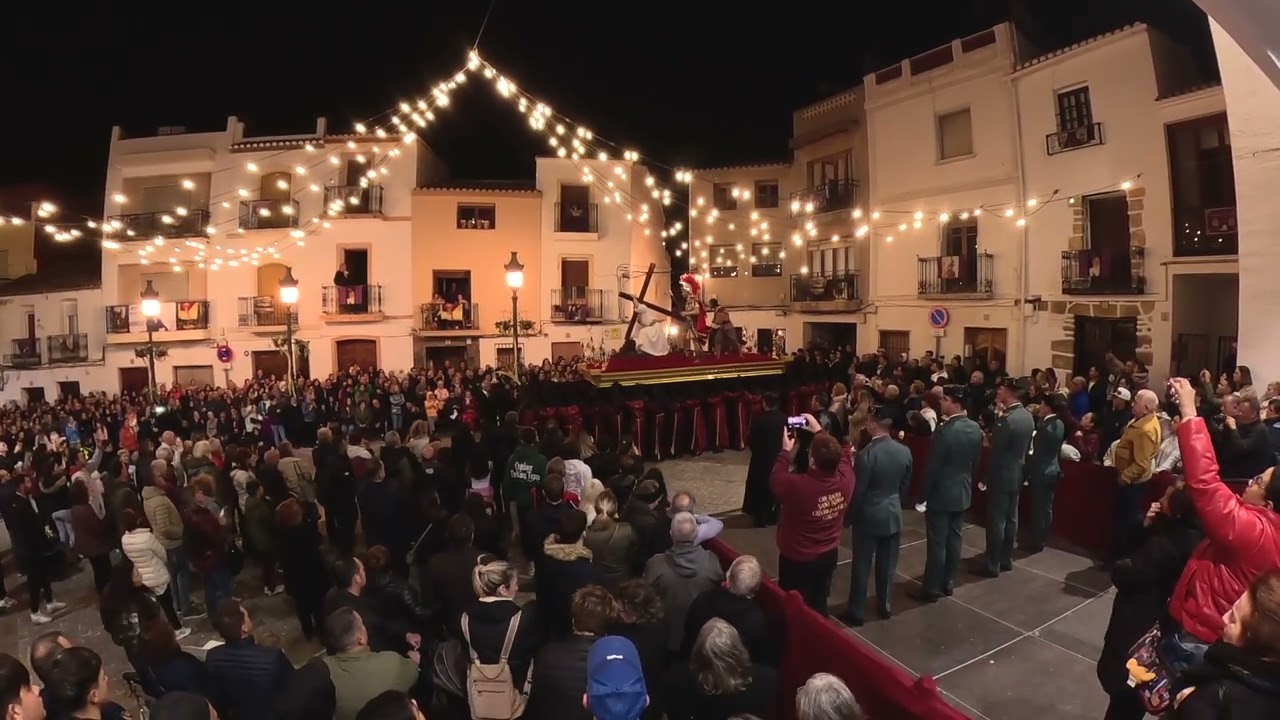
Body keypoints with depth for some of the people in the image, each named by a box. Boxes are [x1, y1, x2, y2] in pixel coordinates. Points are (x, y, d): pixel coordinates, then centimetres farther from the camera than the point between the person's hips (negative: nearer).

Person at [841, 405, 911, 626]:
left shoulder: (865, 454, -23)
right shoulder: (904, 451, -6)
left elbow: (857, 492, -16)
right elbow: (905, 486, 6)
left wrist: (847, 518, -2)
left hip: (868, 517, -5)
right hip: (893, 515, 5)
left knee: (861, 566, 7)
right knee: (887, 565, 18)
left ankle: (856, 611, 16)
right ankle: (885, 605, 32)